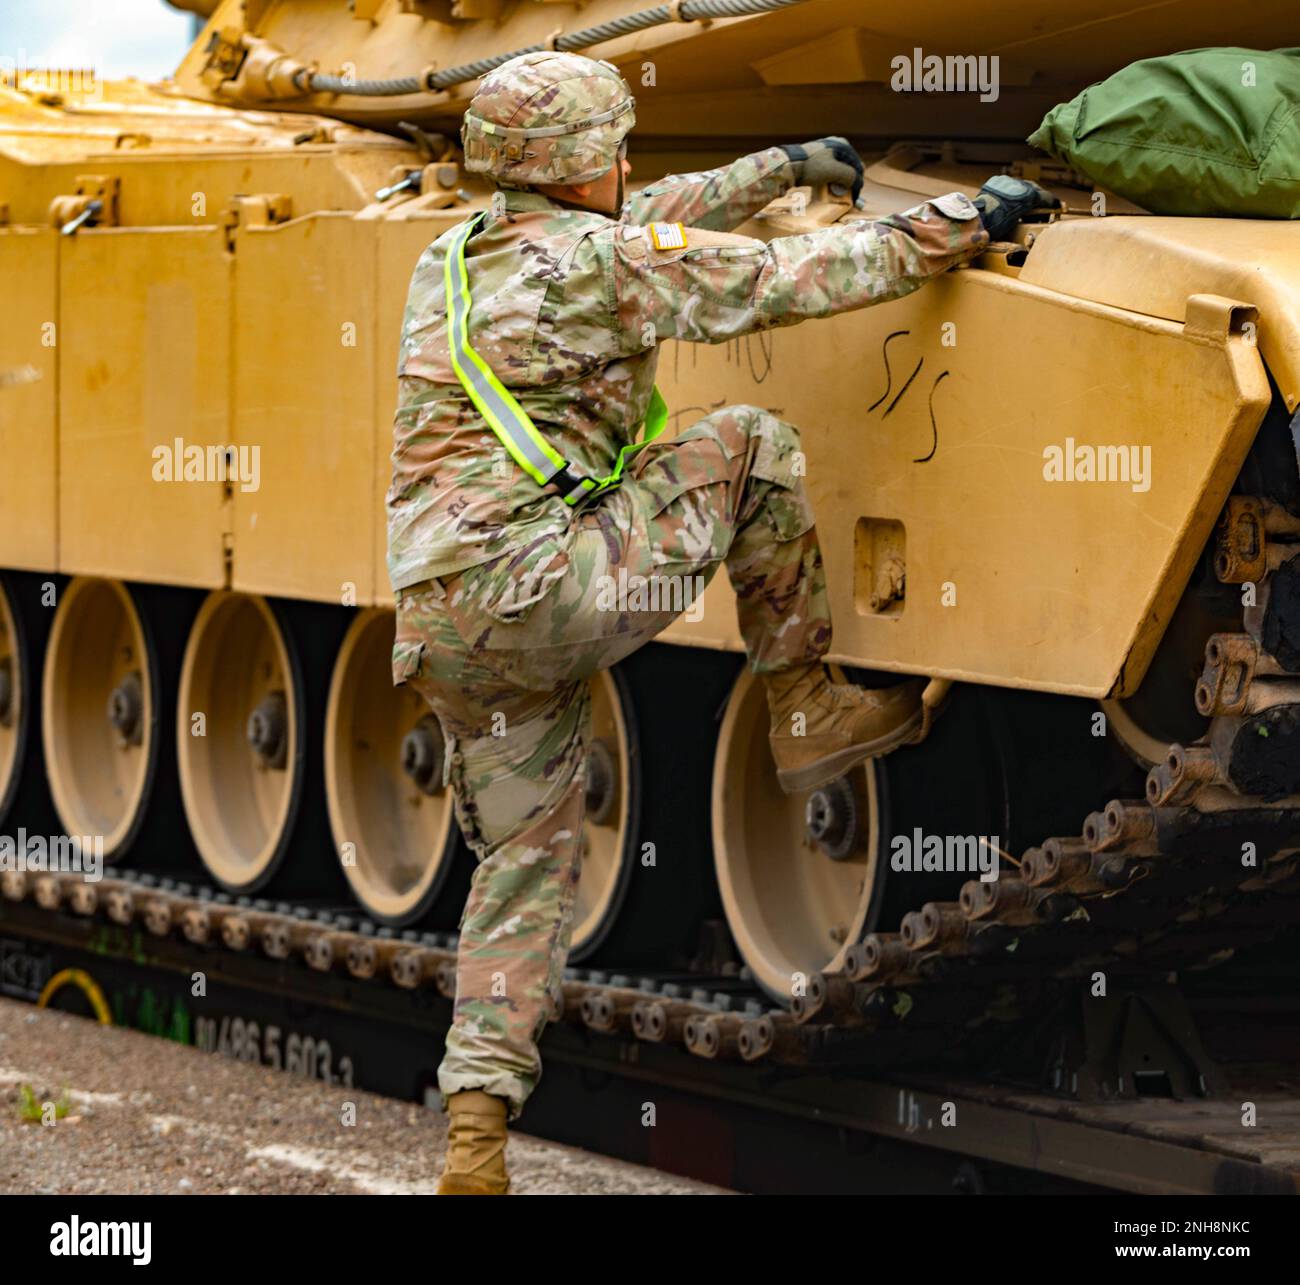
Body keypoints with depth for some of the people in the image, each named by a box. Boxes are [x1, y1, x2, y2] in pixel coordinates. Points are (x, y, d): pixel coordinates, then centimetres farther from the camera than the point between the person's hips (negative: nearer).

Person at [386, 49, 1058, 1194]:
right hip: (536, 583, -8)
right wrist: (964, 222, 9)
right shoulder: (600, 262, -5)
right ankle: (806, 711, 11)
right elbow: (797, 279, -1)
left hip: (437, 629, 8)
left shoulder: (450, 262, 20)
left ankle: (475, 1121, 4)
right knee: (753, 447, 5)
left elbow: (649, 224, 34)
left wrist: (783, 168, 43)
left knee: (525, 859, 14)